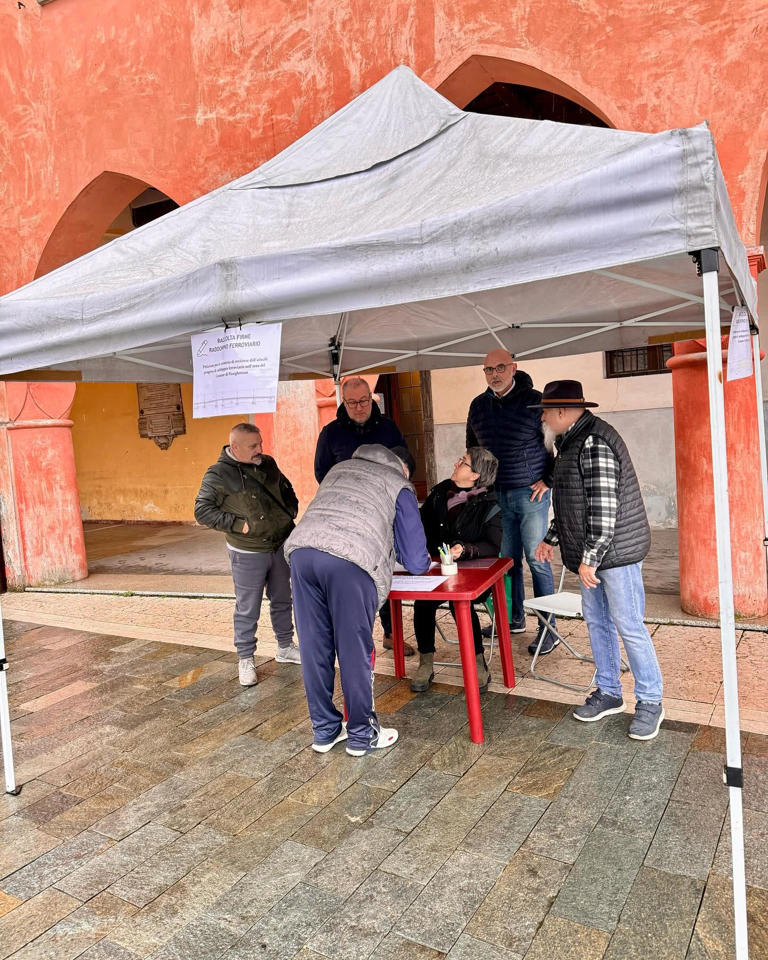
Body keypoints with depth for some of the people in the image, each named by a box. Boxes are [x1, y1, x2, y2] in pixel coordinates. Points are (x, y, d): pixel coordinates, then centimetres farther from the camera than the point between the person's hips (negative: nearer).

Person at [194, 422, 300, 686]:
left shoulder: (268, 464, 4)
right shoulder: (219, 474, -14)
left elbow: (286, 488, 21)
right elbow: (202, 511, -15)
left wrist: (292, 510, 5)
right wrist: (238, 524, -20)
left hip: (281, 546, 6)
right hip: (248, 553, -6)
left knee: (282, 600, 19)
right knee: (247, 609, 3)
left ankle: (285, 647, 37)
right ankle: (245, 659, 19)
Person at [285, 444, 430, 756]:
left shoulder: (339, 468, 32)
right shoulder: (400, 487, 19)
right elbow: (416, 561, 17)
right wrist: (425, 561, 42)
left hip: (301, 550, 5)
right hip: (350, 560, -5)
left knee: (314, 648, 13)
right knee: (355, 651, 8)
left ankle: (325, 731, 28)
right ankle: (362, 735, 22)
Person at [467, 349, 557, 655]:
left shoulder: (534, 400, -8)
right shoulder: (478, 406, 8)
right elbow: (472, 446, 22)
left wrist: (548, 480, -7)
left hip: (530, 494, -5)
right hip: (495, 495, 5)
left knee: (536, 559, -3)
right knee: (507, 560, 11)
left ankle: (548, 628, 6)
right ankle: (514, 618, 25)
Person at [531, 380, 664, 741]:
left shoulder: (594, 443, -20)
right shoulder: (572, 442, 14)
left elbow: (604, 507, -24)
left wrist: (590, 558, -22)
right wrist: (551, 538, 22)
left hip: (615, 550, -10)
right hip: (591, 553, 10)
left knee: (628, 626, -1)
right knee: (596, 621, 15)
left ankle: (650, 702, 14)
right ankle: (608, 693, 29)